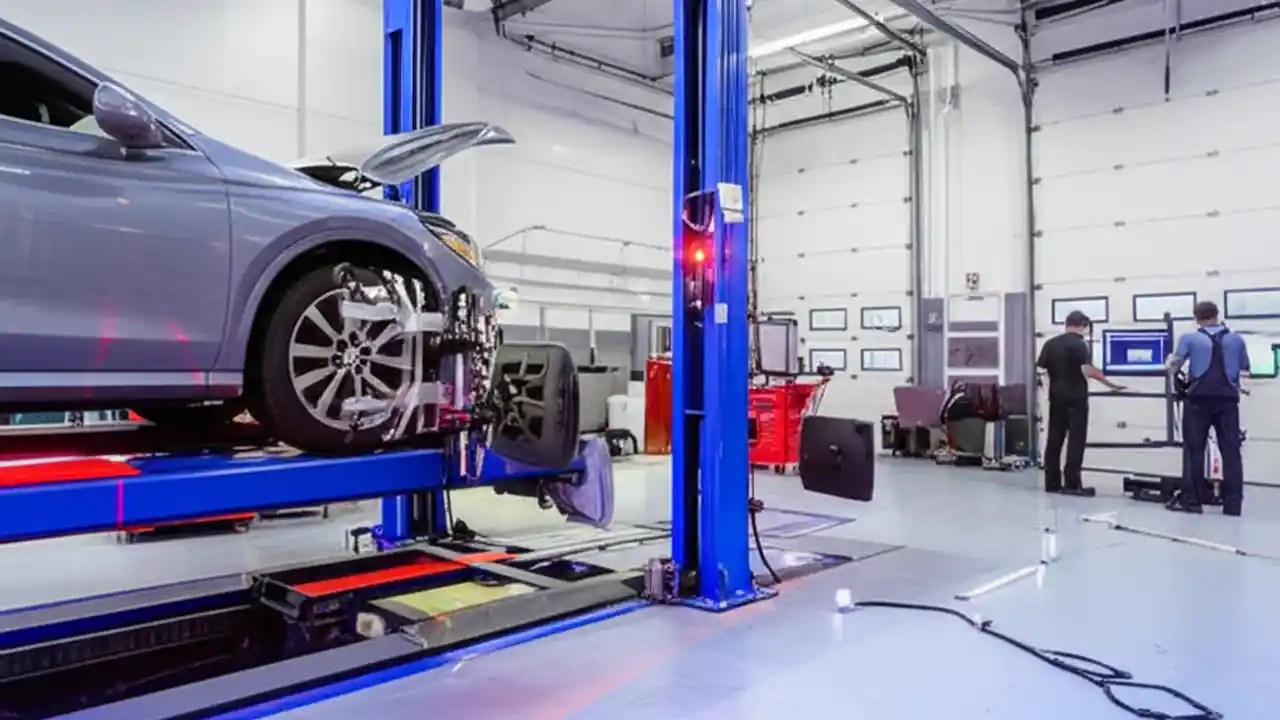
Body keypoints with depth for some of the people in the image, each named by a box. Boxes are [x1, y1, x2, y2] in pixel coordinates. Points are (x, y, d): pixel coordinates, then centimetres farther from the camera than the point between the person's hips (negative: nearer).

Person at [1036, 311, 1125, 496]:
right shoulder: (1080, 344, -9)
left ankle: (1052, 483, 9)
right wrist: (1111, 384, -14)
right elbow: (1088, 370, -19)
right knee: (1075, 441, -2)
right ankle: (1072, 484, -3)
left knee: (1054, 440, 6)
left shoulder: (1050, 343, 7)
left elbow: (1041, 370, 5)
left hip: (1056, 397, 5)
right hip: (1076, 398, -5)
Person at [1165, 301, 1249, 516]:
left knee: (1194, 450, 4)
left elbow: (1173, 367, 0)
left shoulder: (1190, 338, -1)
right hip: (1227, 399, 2)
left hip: (1199, 399, -2)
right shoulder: (1236, 339, 8)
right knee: (1231, 451, 5)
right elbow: (1245, 369, 18)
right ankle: (1233, 503, 5)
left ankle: (1191, 500, 4)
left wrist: (1169, 360, 22)